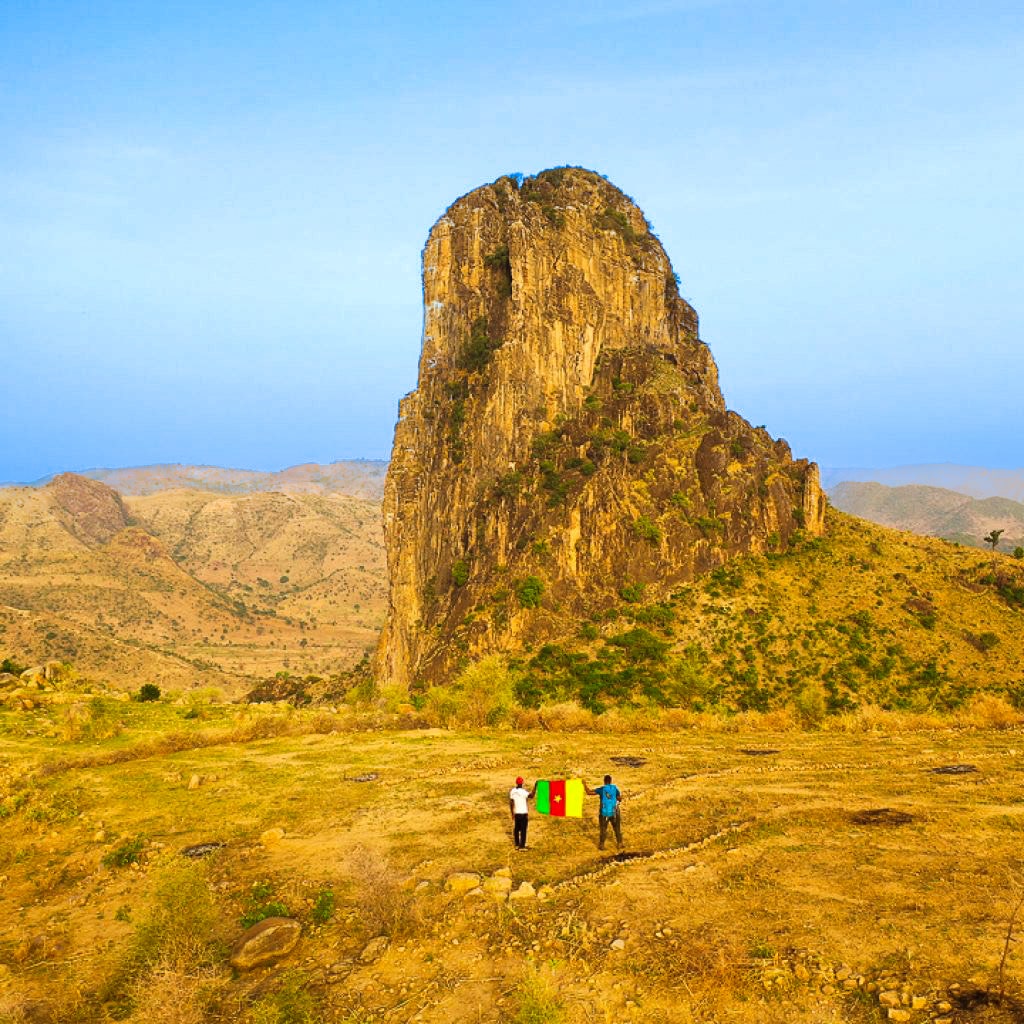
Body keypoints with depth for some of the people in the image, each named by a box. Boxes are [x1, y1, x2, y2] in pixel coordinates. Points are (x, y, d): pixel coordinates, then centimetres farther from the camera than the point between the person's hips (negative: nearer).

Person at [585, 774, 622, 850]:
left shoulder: (601, 789, -8)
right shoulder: (615, 788, -3)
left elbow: (589, 792, -10)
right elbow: (620, 799, 4)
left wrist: (584, 785, 4)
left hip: (604, 812, -1)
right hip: (614, 812, 1)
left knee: (602, 829, 10)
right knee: (617, 829, 16)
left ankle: (601, 845, 11)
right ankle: (620, 844, 19)